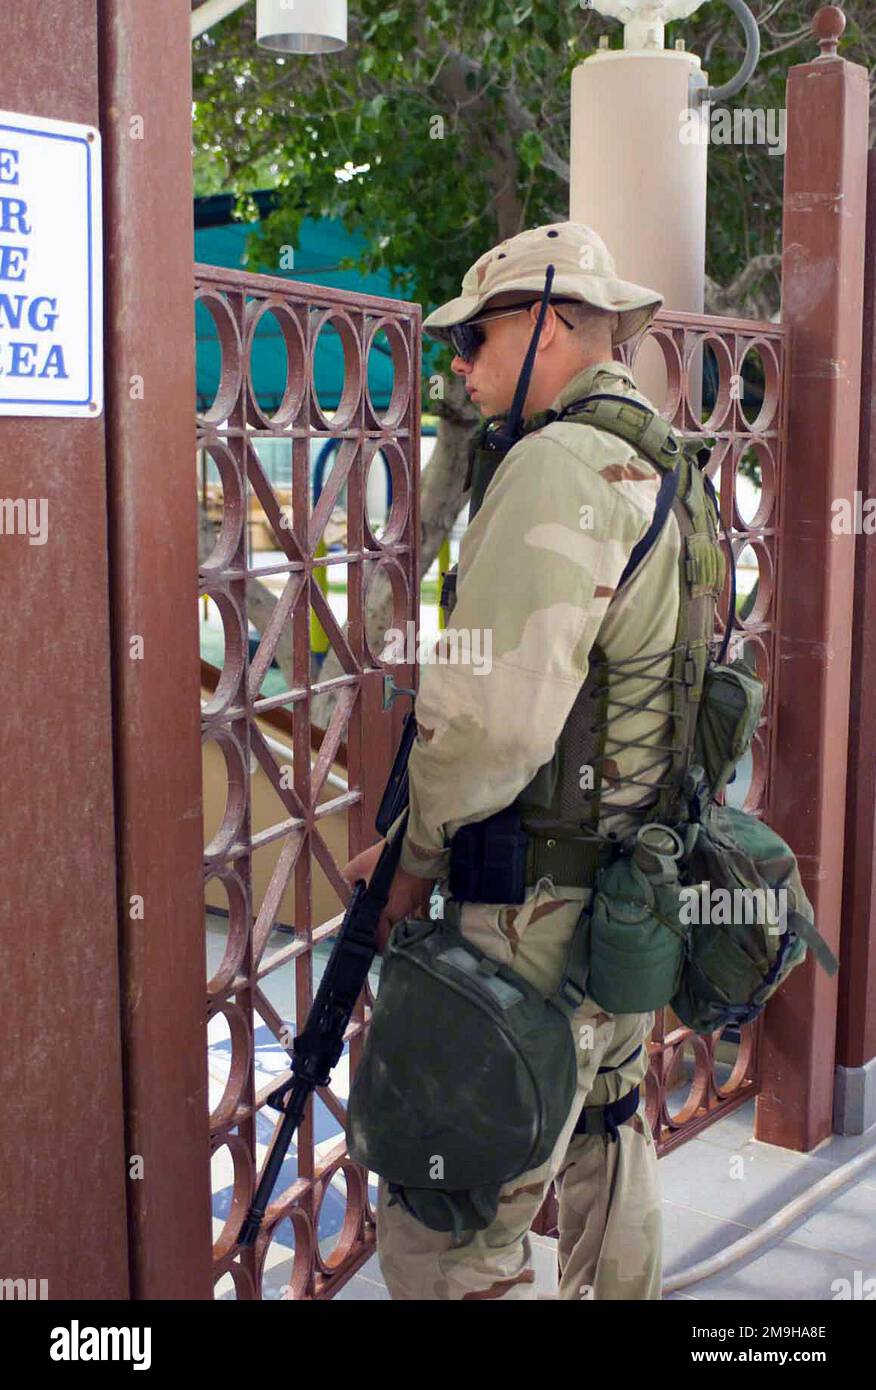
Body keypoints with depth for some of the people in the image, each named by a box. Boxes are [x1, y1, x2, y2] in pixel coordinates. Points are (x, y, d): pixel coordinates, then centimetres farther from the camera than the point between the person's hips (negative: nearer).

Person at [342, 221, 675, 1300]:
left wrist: (419, 856, -9)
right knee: (604, 1153, 26)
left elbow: (495, 715, -28)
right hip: (638, 895, 10)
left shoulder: (557, 466, -18)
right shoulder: (657, 466, 12)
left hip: (543, 914, -10)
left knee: (442, 1229, -1)